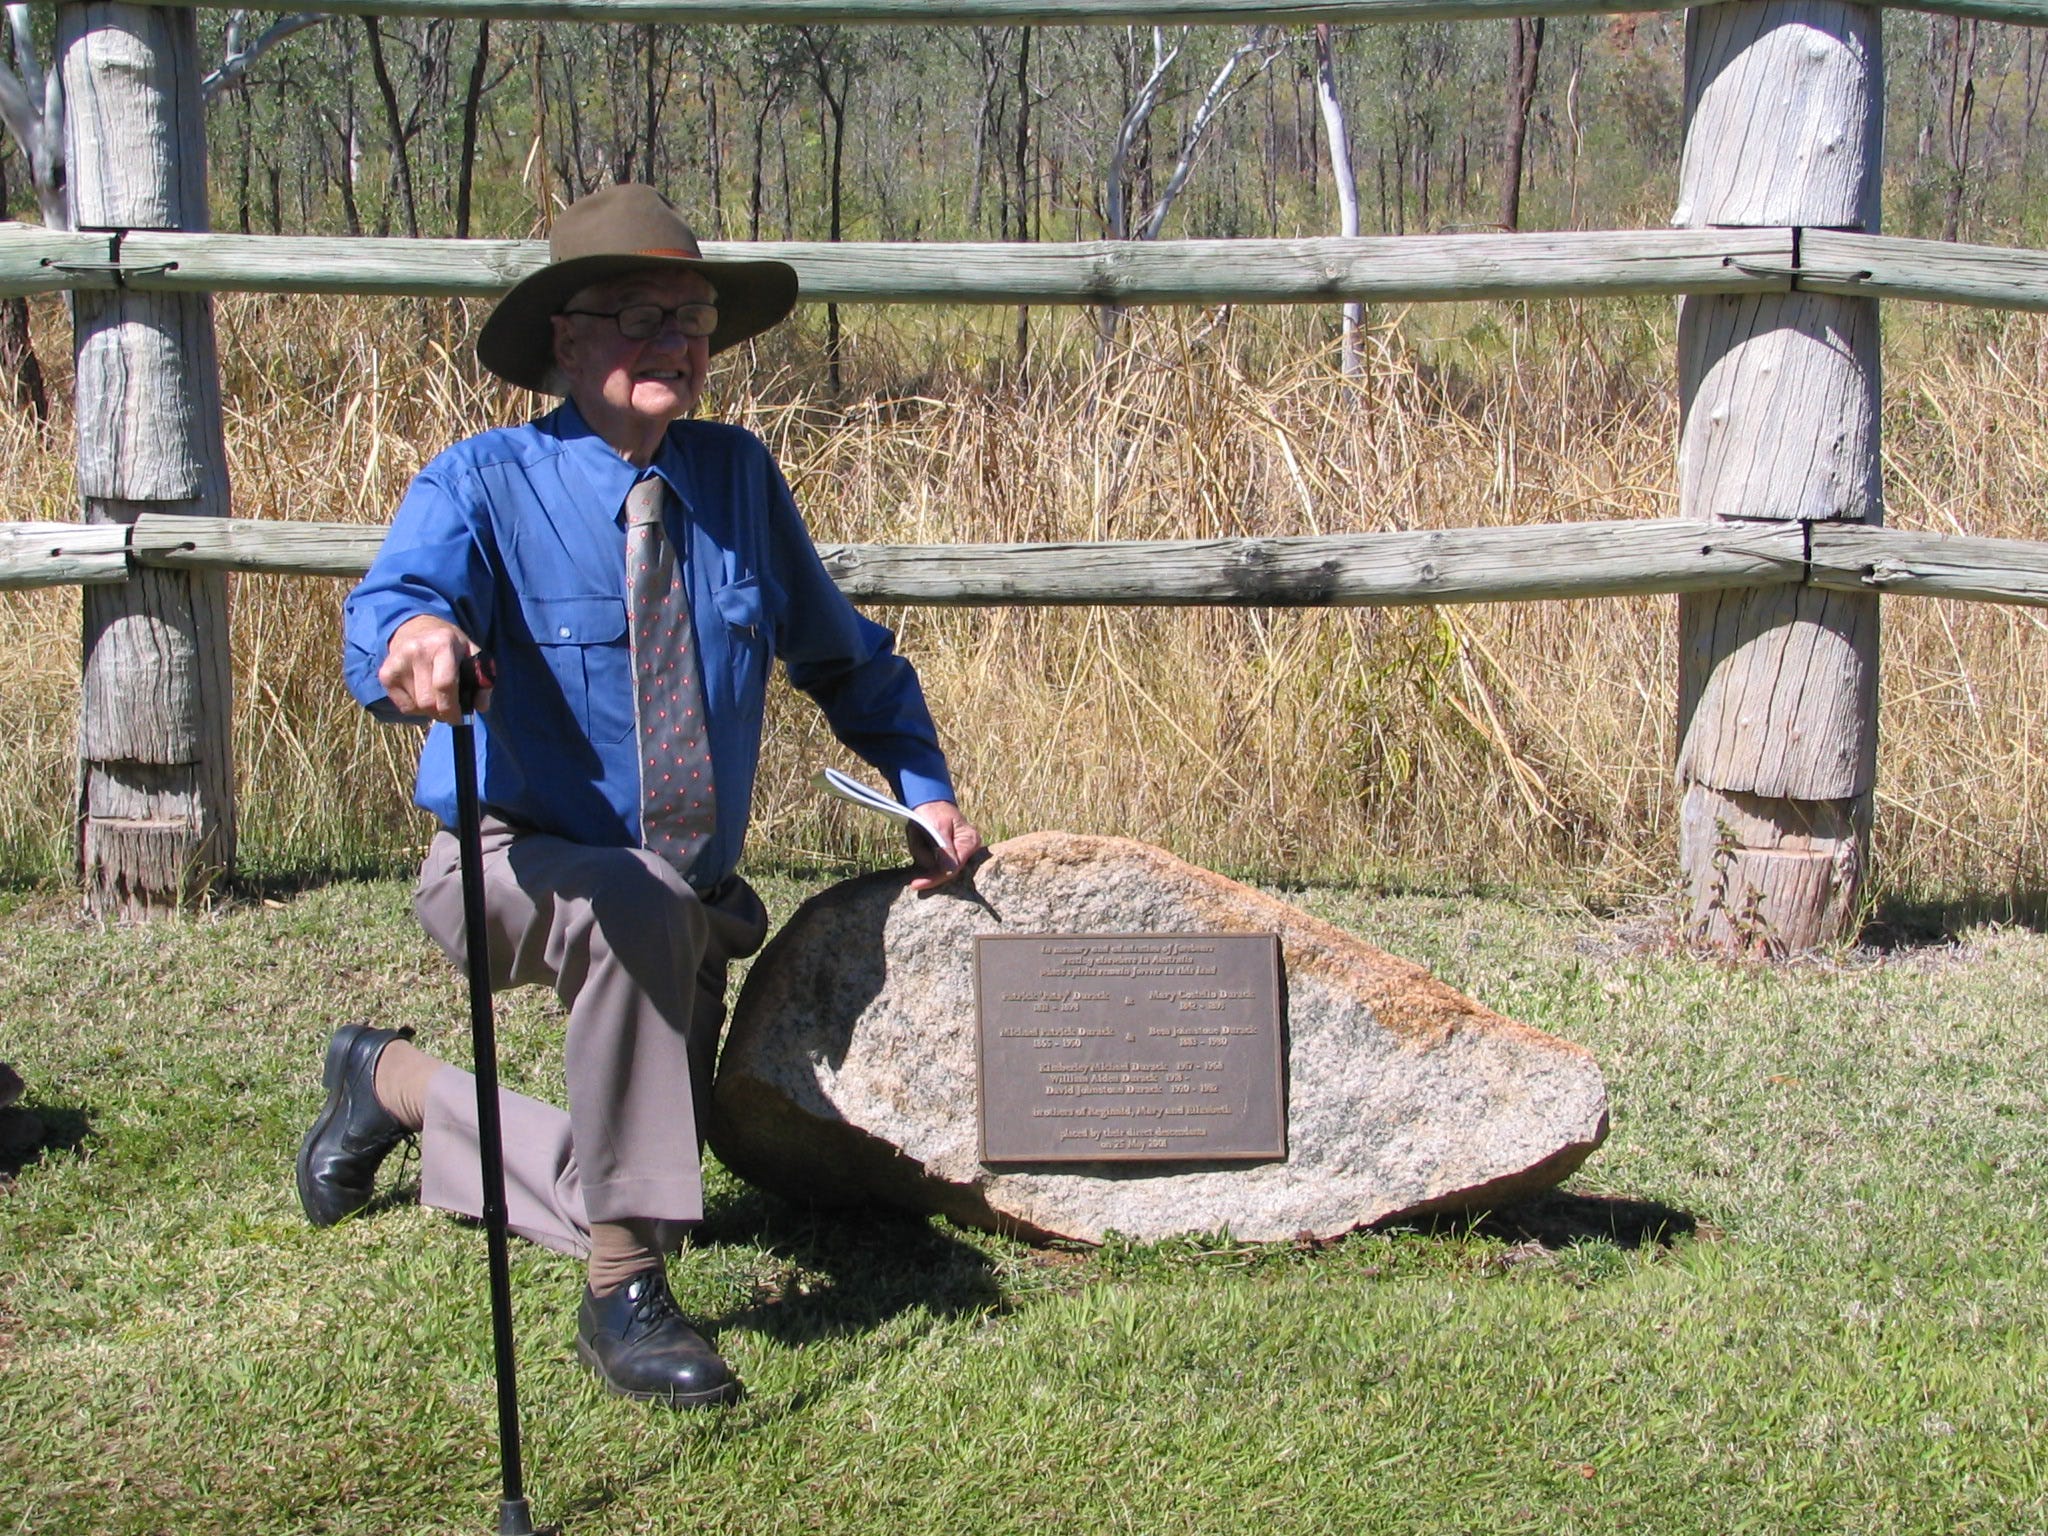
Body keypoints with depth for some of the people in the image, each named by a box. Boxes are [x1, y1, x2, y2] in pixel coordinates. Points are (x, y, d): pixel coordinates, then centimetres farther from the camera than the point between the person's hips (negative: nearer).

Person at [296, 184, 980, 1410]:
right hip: (516, 869, -5)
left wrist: (925, 789, 3)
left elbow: (843, 655, 13)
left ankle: (398, 1084, 37)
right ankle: (625, 1301, -27)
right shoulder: (484, 485, -12)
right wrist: (414, 639, -57)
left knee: (637, 1193, 9)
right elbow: (388, 611, -33)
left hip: (692, 906, 5)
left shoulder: (739, 476, 0)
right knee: (641, 906, -40)